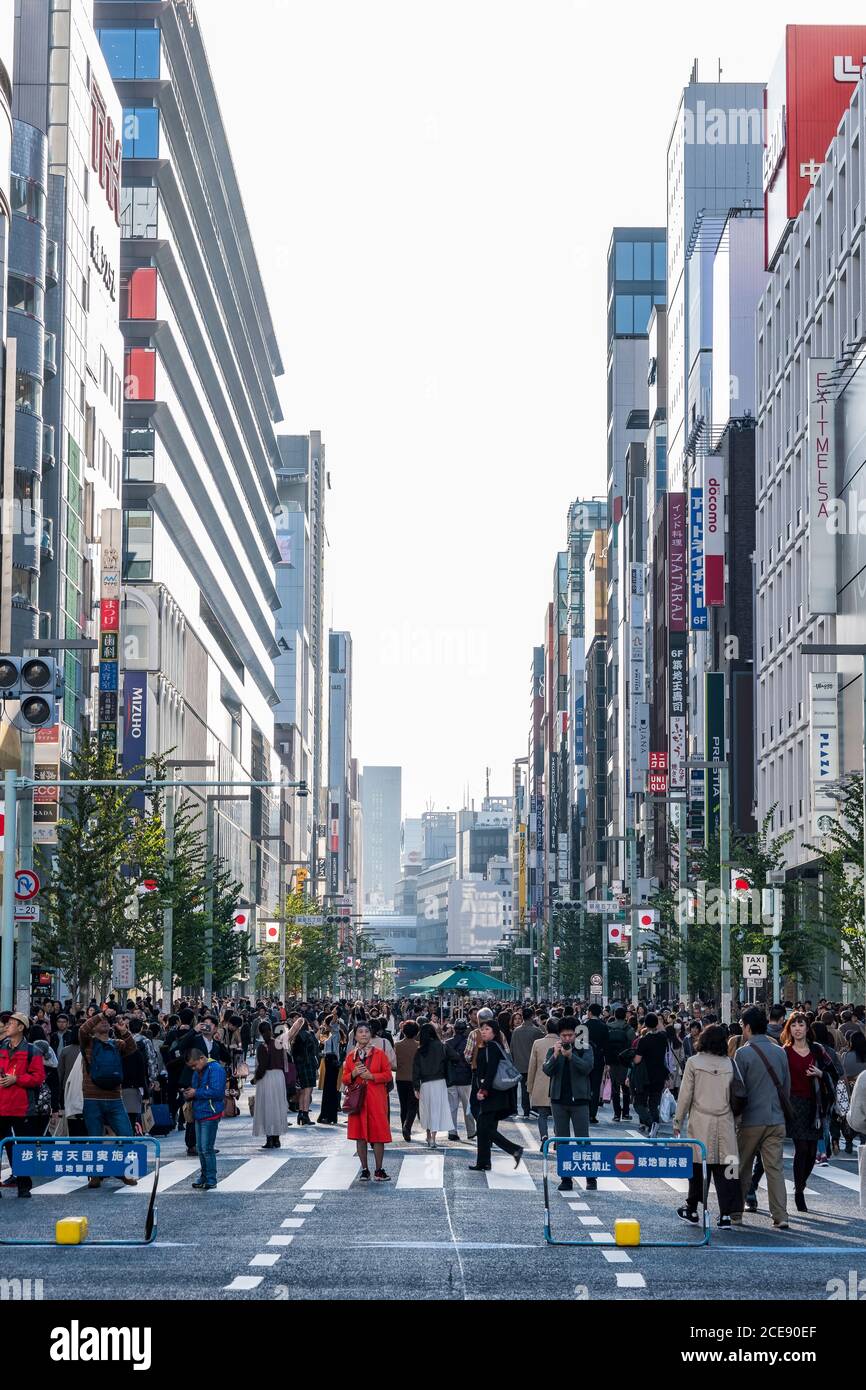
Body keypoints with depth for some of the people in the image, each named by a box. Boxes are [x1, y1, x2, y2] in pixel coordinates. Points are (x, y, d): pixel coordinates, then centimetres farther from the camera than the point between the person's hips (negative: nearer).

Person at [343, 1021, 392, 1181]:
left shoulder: (379, 1054, 2)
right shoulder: (351, 1056, 9)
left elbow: (388, 1075, -1)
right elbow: (345, 1079, 10)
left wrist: (371, 1076, -14)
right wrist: (353, 1074, -10)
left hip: (376, 1100, -2)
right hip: (357, 1099, 2)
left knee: (378, 1134, -4)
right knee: (360, 1135, 2)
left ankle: (379, 1170, 4)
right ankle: (364, 1169, 11)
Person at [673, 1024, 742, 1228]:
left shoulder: (693, 1062, -4)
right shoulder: (730, 1064, 3)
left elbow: (685, 1094, -3)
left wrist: (678, 1121, 6)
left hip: (700, 1123, -2)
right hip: (724, 1124, 2)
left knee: (697, 1167, 7)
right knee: (723, 1167, 2)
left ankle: (692, 1210, 16)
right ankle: (726, 1213, -3)